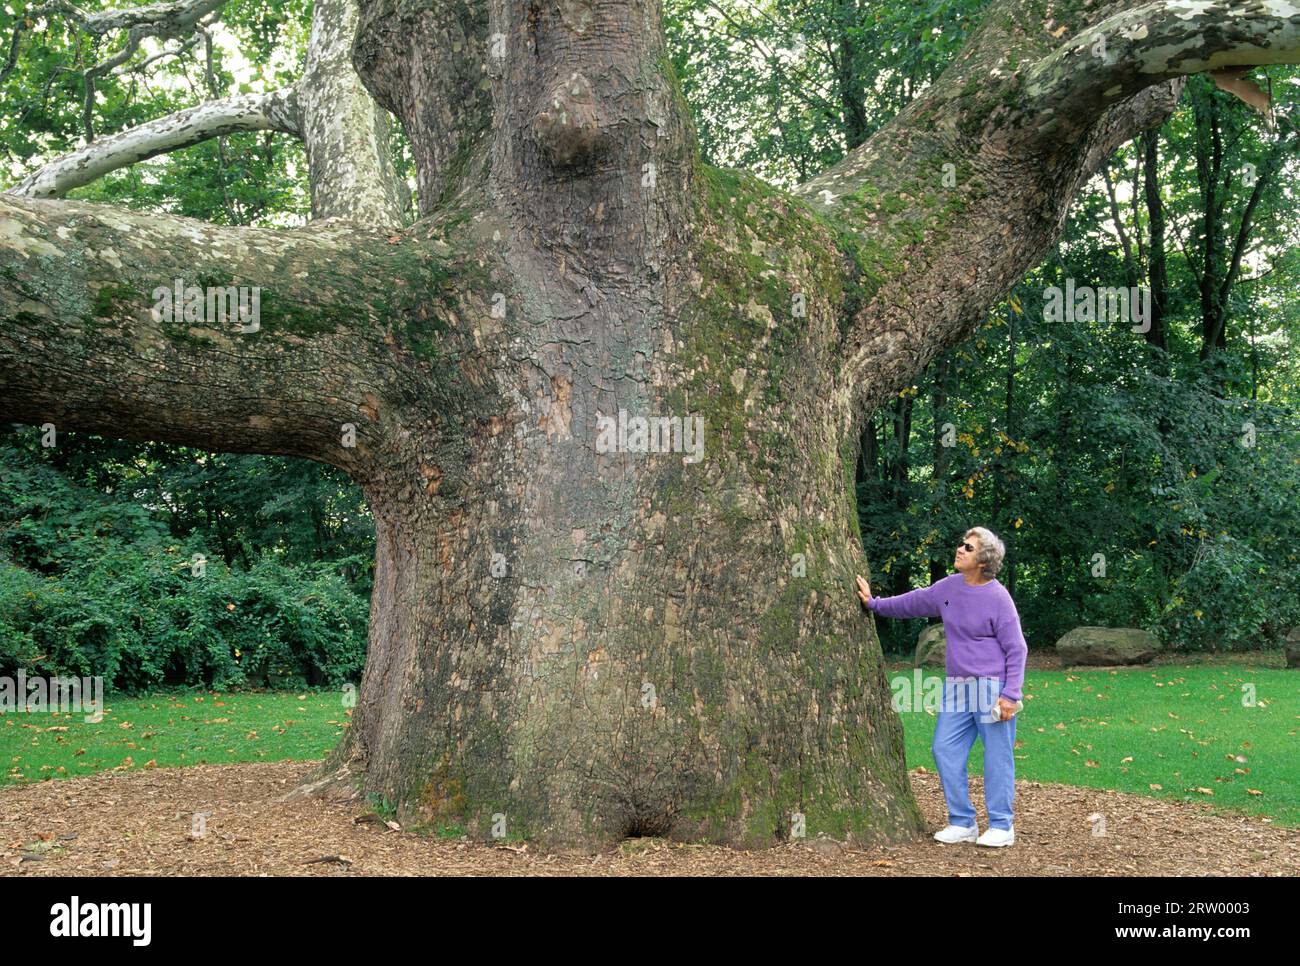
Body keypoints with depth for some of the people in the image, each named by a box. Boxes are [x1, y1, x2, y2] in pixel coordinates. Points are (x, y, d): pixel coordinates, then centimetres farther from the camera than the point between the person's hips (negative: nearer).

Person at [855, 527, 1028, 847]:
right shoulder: (948, 587, 7)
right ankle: (962, 823, 14)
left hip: (992, 687, -7)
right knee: (945, 749, 4)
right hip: (957, 686, 7)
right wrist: (874, 604, 26)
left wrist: (1010, 694, -15)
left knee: (997, 756, -1)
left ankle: (1001, 826, 11)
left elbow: (1016, 649, -10)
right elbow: (914, 603, 25)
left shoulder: (998, 598, -11)